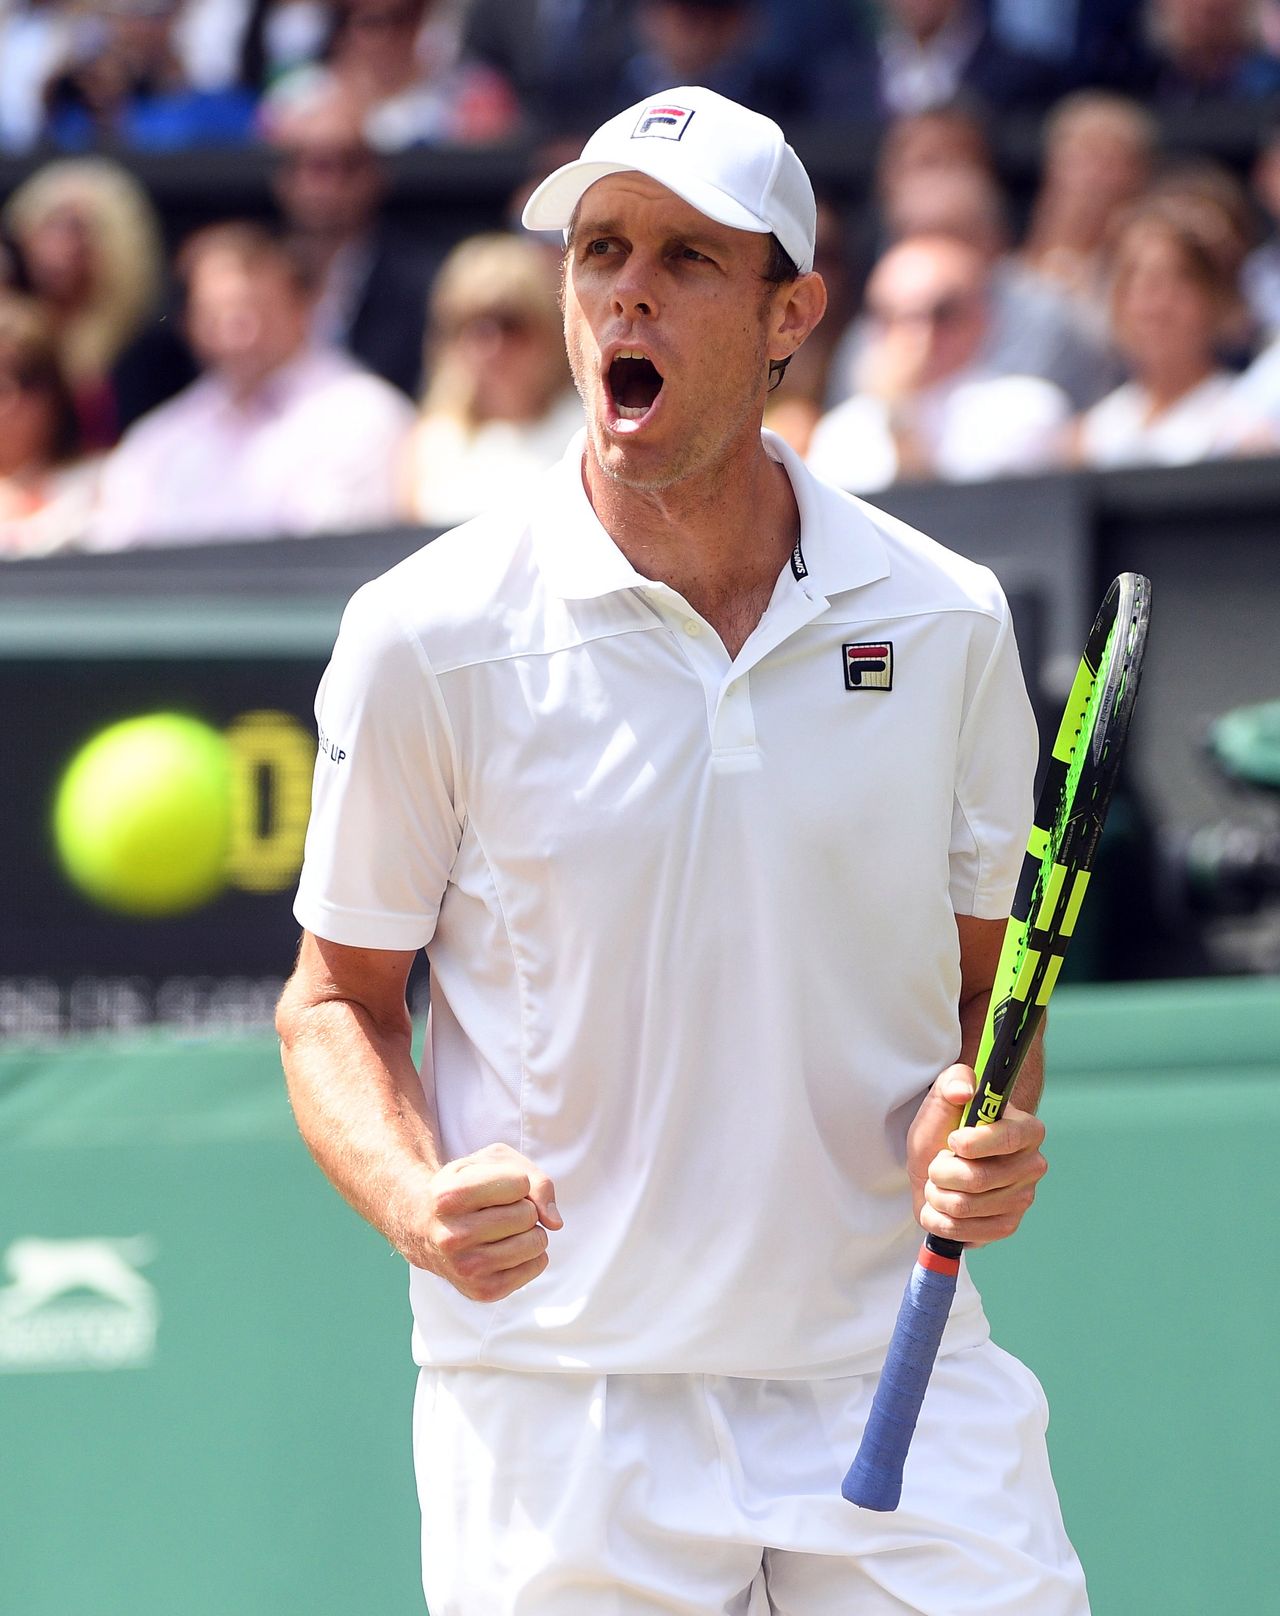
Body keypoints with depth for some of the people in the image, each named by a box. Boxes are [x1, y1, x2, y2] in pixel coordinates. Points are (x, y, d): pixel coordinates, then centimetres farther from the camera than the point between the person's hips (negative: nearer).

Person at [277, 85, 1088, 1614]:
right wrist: (418, 1202, -15)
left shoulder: (947, 622, 3)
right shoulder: (424, 636, -4)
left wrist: (990, 1130, -7)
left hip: (897, 1376, 2)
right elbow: (335, 998, 4)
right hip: (558, 1408, -1)